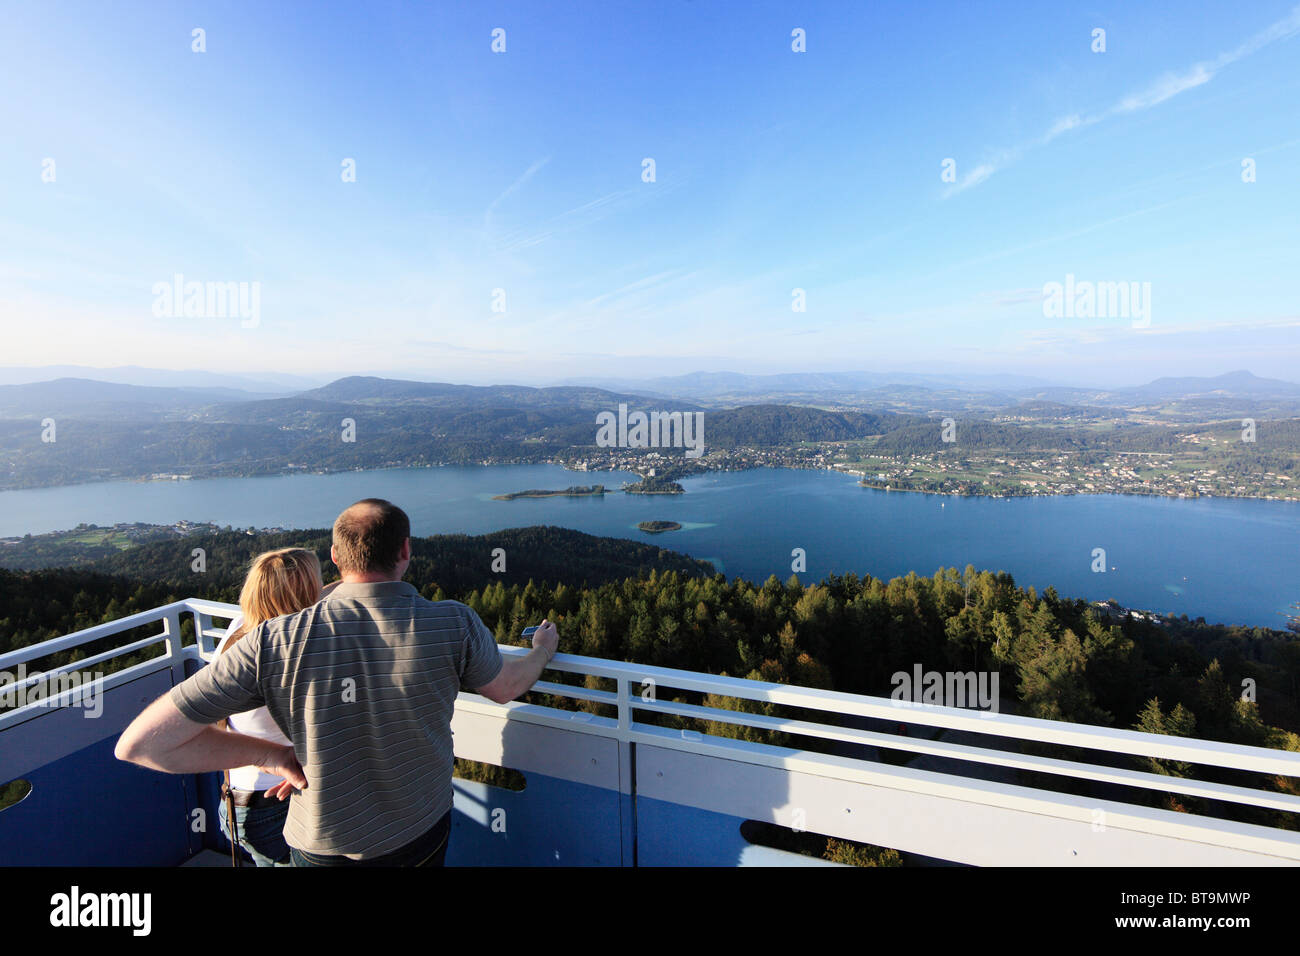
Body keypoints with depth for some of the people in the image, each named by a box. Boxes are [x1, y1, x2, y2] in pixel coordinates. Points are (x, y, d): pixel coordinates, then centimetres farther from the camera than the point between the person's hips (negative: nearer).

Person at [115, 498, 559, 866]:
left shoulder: (275, 643, -24)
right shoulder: (455, 624, -26)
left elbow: (140, 742, -17)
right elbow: (506, 687, -7)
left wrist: (271, 754, -8)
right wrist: (542, 650, 13)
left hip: (320, 848, 1)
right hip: (423, 838, 0)